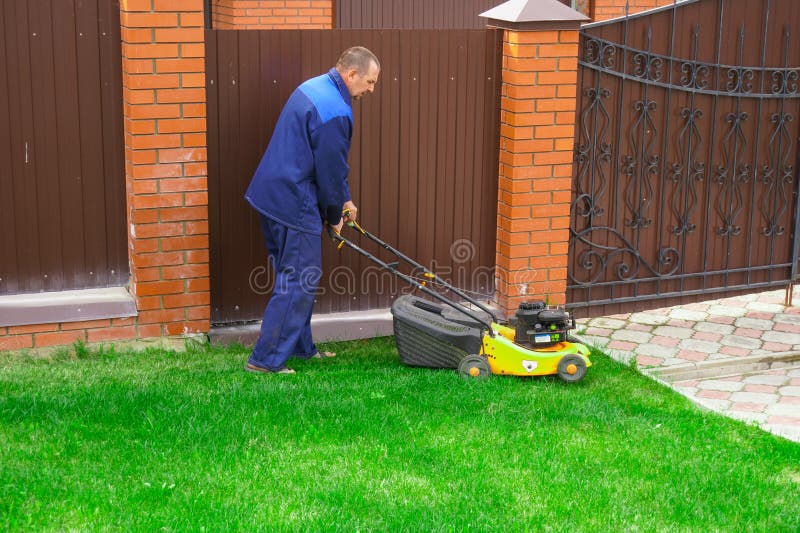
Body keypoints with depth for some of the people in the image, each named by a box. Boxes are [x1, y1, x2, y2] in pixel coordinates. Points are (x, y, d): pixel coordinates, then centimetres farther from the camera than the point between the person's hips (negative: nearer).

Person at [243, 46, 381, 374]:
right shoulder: (336, 112, -20)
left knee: (294, 278, 19)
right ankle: (265, 360, 0)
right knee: (299, 283, -3)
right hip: (293, 204, -10)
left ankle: (301, 348, 30)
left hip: (270, 194, 10)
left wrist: (343, 202, 20)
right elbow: (332, 170, -14)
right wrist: (335, 216, 2)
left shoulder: (314, 87, 13)